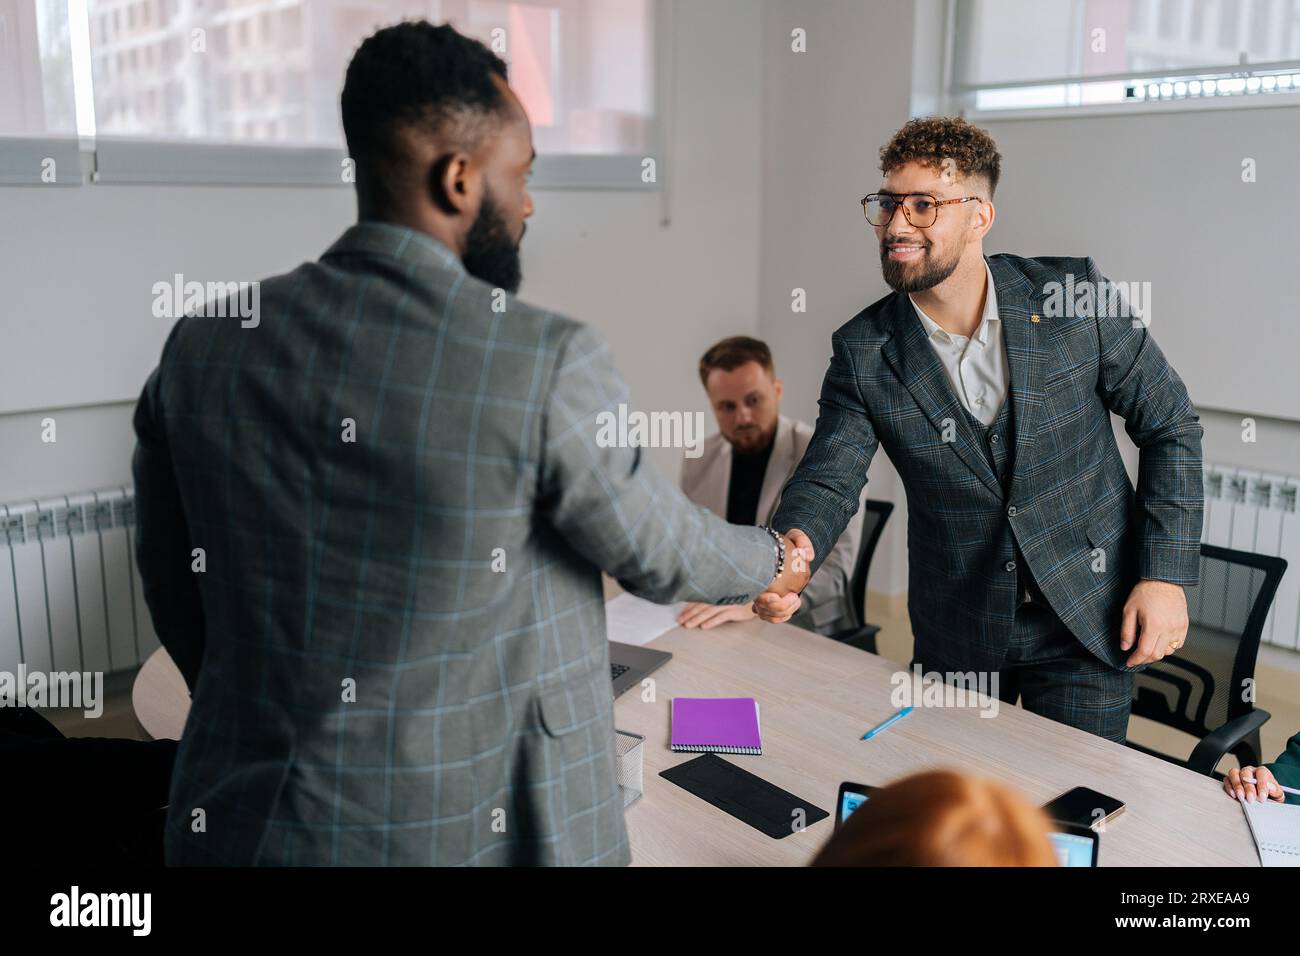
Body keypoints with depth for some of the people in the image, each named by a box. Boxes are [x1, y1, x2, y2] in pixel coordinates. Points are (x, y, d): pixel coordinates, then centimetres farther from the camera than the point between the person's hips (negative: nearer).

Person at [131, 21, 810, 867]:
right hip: (471, 828, -3)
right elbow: (660, 553, -6)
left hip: (243, 822, 4)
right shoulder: (548, 362, -20)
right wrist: (775, 563, 16)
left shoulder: (200, 349, -6)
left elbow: (176, 600, 5)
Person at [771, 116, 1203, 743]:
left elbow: (1171, 427, -2)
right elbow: (827, 480, -12)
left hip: (1087, 621, -1)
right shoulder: (863, 351, -8)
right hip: (955, 638, 2)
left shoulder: (1076, 299, -11)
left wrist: (1166, 576, -8)